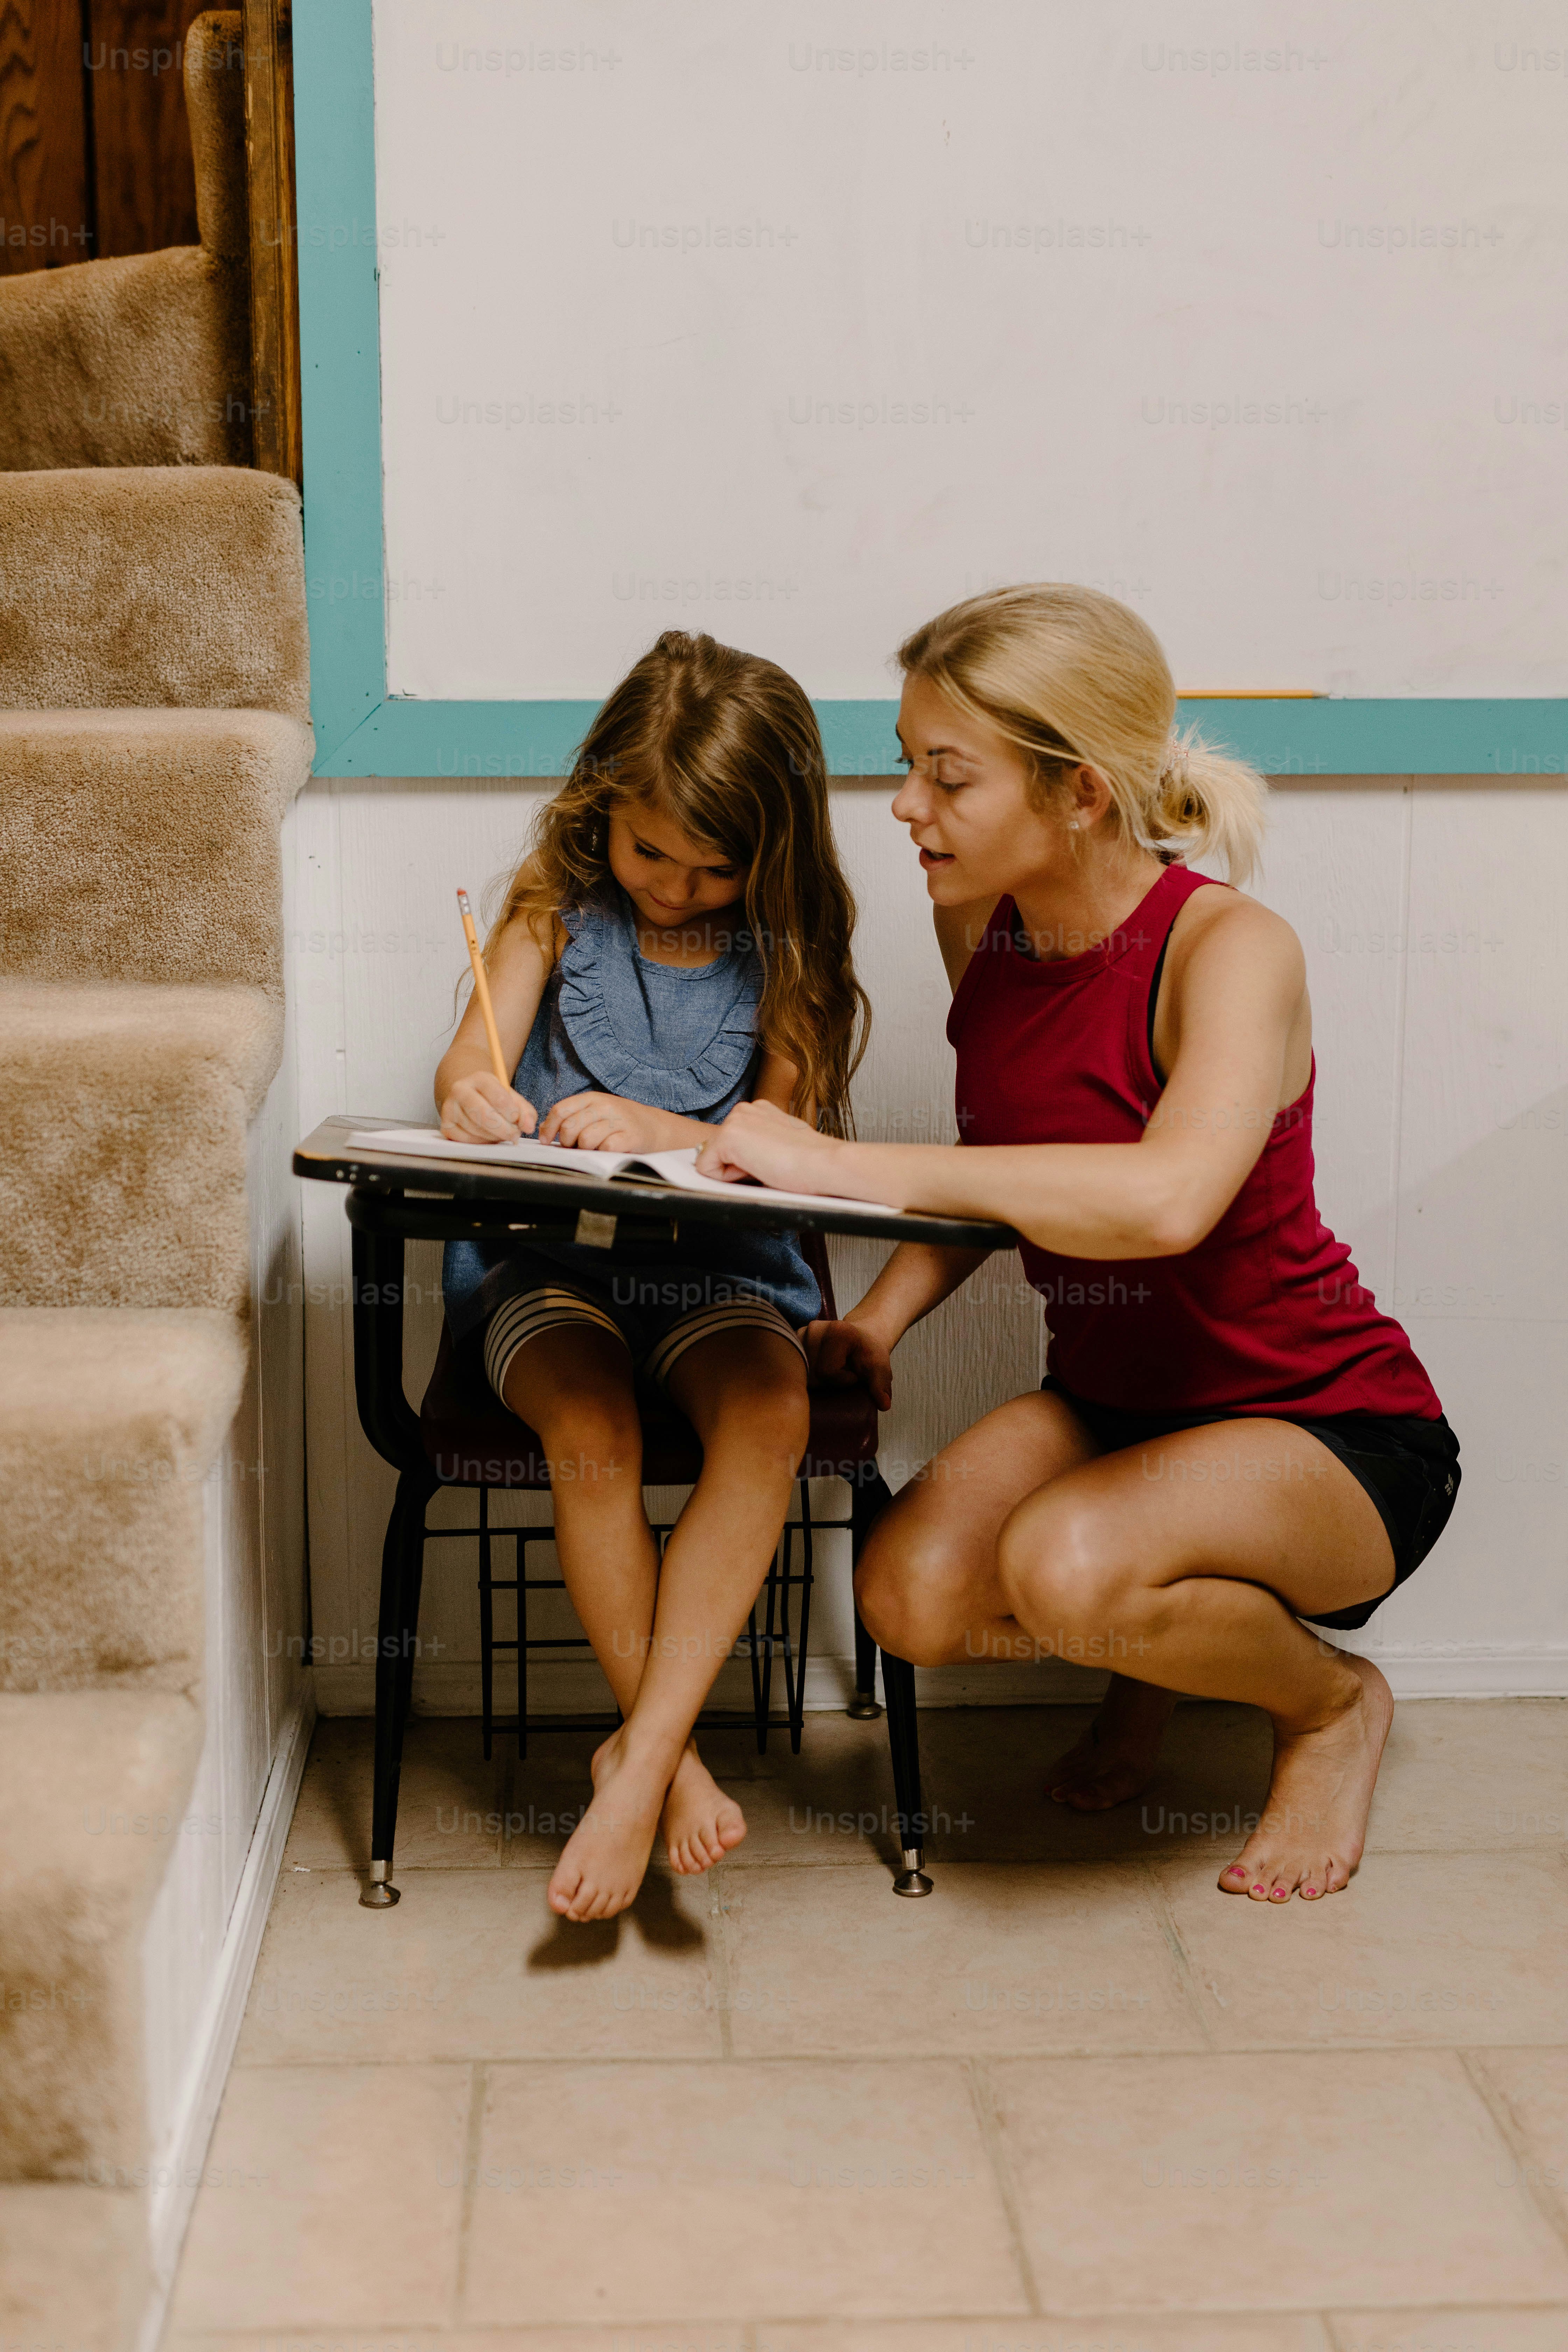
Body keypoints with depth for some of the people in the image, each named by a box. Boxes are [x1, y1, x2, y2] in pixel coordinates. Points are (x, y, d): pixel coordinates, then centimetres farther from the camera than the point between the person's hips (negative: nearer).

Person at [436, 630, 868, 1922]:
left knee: (771, 1418, -31)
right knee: (591, 1433, -30)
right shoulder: (557, 906, 4)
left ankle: (638, 1755, -28)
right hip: (545, 1257, 0)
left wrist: (654, 1129, -26)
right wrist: (473, 1098, -32)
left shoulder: (785, 947, 3)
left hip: (721, 1264, 0)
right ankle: (675, 1751, -17)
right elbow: (470, 1073, -6)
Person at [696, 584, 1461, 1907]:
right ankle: (1168, 1643, 14)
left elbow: (1170, 1196, -46)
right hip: (1110, 1400, 6)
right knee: (914, 1599, -20)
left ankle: (1332, 1698, 0)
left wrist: (842, 1164, -45)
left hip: (1333, 1433, -6)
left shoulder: (1231, 949, -25)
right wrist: (883, 1315, -6)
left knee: (1066, 1566, -34)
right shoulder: (979, 923, -3)